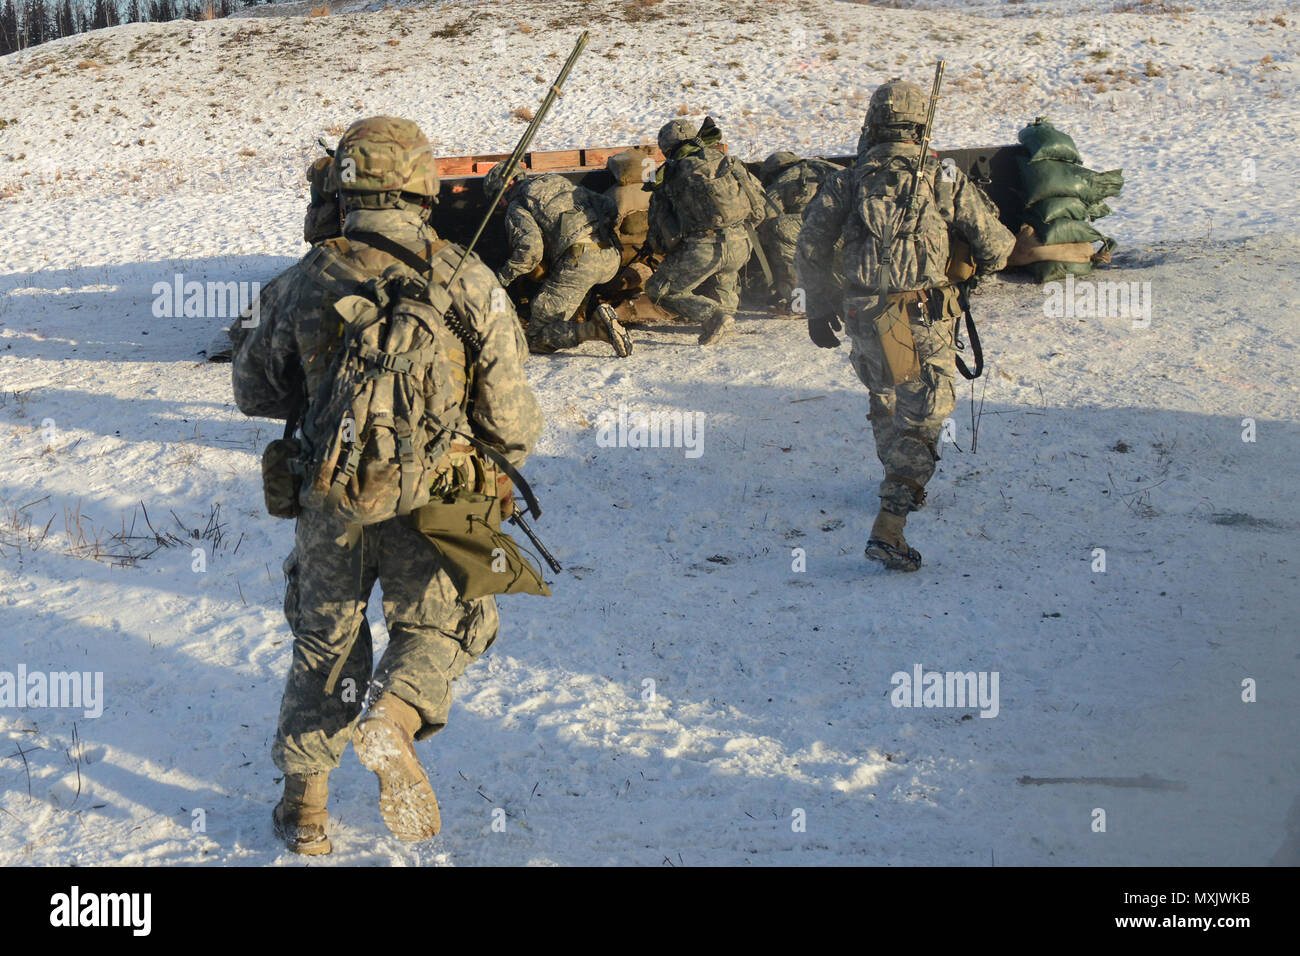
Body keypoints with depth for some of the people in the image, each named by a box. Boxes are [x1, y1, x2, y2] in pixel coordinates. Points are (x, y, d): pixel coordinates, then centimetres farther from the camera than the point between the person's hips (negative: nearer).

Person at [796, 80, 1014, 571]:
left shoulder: (847, 182, 6)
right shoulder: (945, 179, 1)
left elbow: (809, 249, 5)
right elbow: (996, 244, 6)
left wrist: (819, 308, 18)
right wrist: (980, 264, 29)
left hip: (863, 319, 4)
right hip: (922, 320, -3)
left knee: (885, 400, 28)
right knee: (921, 418, -3)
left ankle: (902, 485, 47)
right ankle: (888, 527, -17)